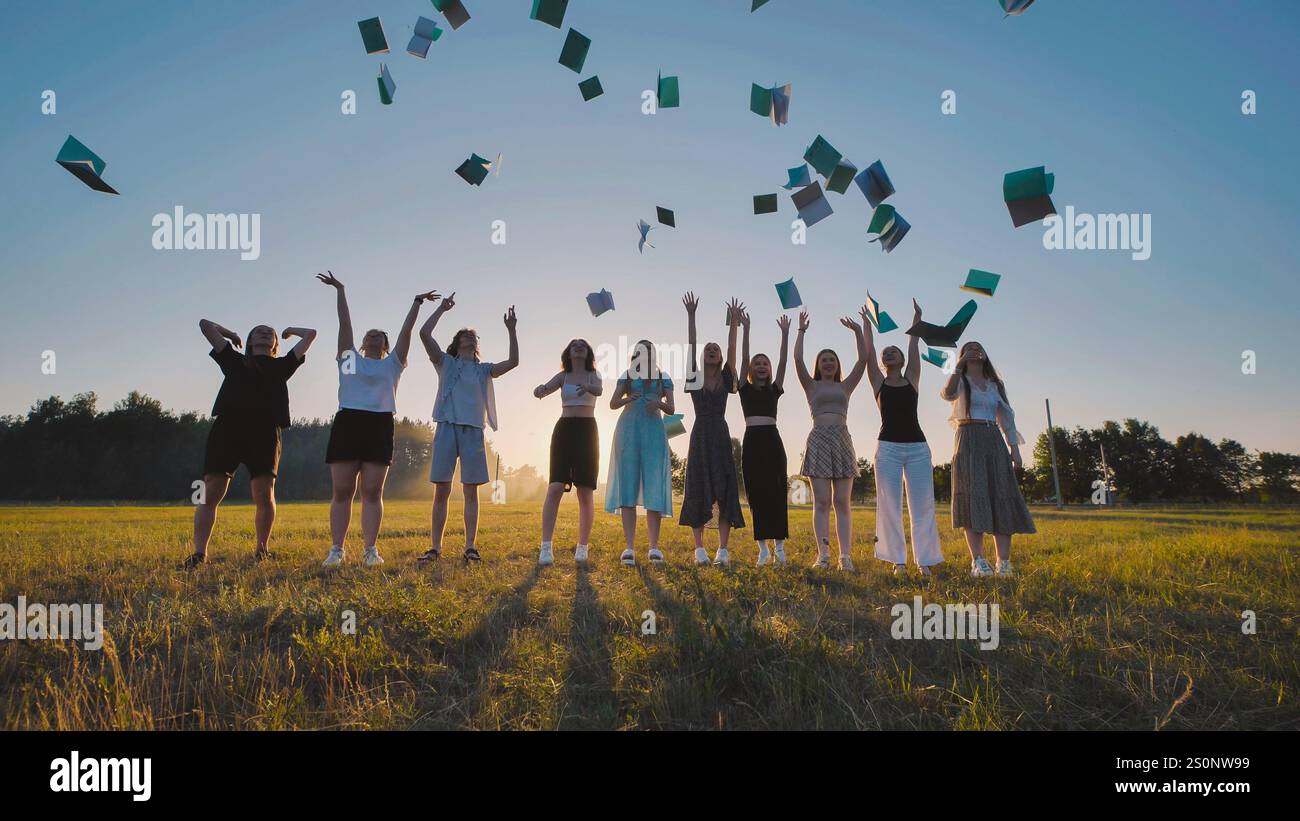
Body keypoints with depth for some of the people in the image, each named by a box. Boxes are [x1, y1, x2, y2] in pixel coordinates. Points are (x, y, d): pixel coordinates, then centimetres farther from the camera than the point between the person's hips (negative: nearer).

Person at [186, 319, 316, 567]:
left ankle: (262, 549, 10)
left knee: (265, 495, -6)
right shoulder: (234, 360, 25)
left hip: (264, 432, 0)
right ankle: (199, 552, -6)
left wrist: (289, 331, 42)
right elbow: (205, 324, 28)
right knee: (210, 493, -7)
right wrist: (230, 334, 40)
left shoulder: (281, 365, 25)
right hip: (227, 428, 0)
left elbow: (311, 334, 26)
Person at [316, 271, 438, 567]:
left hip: (380, 426, 0)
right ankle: (336, 549, 1)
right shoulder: (349, 358, 18)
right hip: (347, 423, 1)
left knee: (372, 492, -2)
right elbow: (344, 322, 17)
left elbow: (407, 329, 14)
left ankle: (371, 549, 0)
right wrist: (340, 290, 16)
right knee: (341, 492, -1)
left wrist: (417, 303, 12)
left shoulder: (392, 363, 17)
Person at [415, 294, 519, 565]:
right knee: (441, 490, -2)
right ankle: (435, 547, 3)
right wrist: (442, 308, 5)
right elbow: (424, 333, -1)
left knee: (471, 491, 0)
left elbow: (513, 362, 6)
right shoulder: (446, 363, 11)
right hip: (447, 428, -2)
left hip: (473, 431, 2)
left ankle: (470, 547, 2)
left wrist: (511, 330, 3)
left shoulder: (483, 370, 17)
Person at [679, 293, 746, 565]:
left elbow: (732, 350, 1)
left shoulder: (725, 379, 9)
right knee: (697, 492, -2)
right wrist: (691, 316, -5)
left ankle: (723, 550, -2)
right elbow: (690, 347, 0)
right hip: (700, 436, -1)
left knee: (725, 492, -3)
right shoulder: (694, 378, 6)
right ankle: (699, 549, 3)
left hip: (721, 436, 1)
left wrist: (734, 322, -5)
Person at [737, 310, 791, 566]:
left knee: (776, 492, -2)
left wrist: (785, 333, 1)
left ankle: (779, 546, 1)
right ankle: (763, 548, 5)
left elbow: (783, 362, 7)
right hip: (752, 441, -1)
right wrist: (745, 329, -2)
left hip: (772, 440, 1)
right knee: (756, 494, 0)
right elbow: (744, 358, 4)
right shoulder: (745, 389, 11)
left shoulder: (775, 389, 14)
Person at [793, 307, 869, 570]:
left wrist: (859, 331, 4)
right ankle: (823, 555, -5)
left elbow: (863, 359, 8)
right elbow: (797, 359, -1)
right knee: (821, 502, -4)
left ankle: (845, 556, -4)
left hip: (842, 440, 2)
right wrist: (801, 331, 0)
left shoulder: (845, 386, 17)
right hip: (819, 440, -2)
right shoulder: (811, 386, 12)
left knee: (842, 502, -1)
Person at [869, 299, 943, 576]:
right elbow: (868, 351, 4)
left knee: (923, 504, -1)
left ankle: (925, 561, 4)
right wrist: (867, 321, 6)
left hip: (917, 447, 1)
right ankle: (898, 561, 2)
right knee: (889, 505, -3)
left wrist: (917, 319, 6)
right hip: (888, 447, -1)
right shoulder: (878, 382, 9)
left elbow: (914, 348, 7)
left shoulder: (912, 379, 12)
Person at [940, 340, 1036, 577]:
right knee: (973, 498, -12)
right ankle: (978, 561, -16)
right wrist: (959, 366, -24)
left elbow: (1006, 417, 16)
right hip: (968, 441, -4)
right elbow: (947, 394, -15)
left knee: (1002, 498, -6)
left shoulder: (995, 384, 22)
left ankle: (1004, 562, -7)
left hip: (994, 442, 4)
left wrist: (1014, 448, 6)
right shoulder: (960, 381, 10)